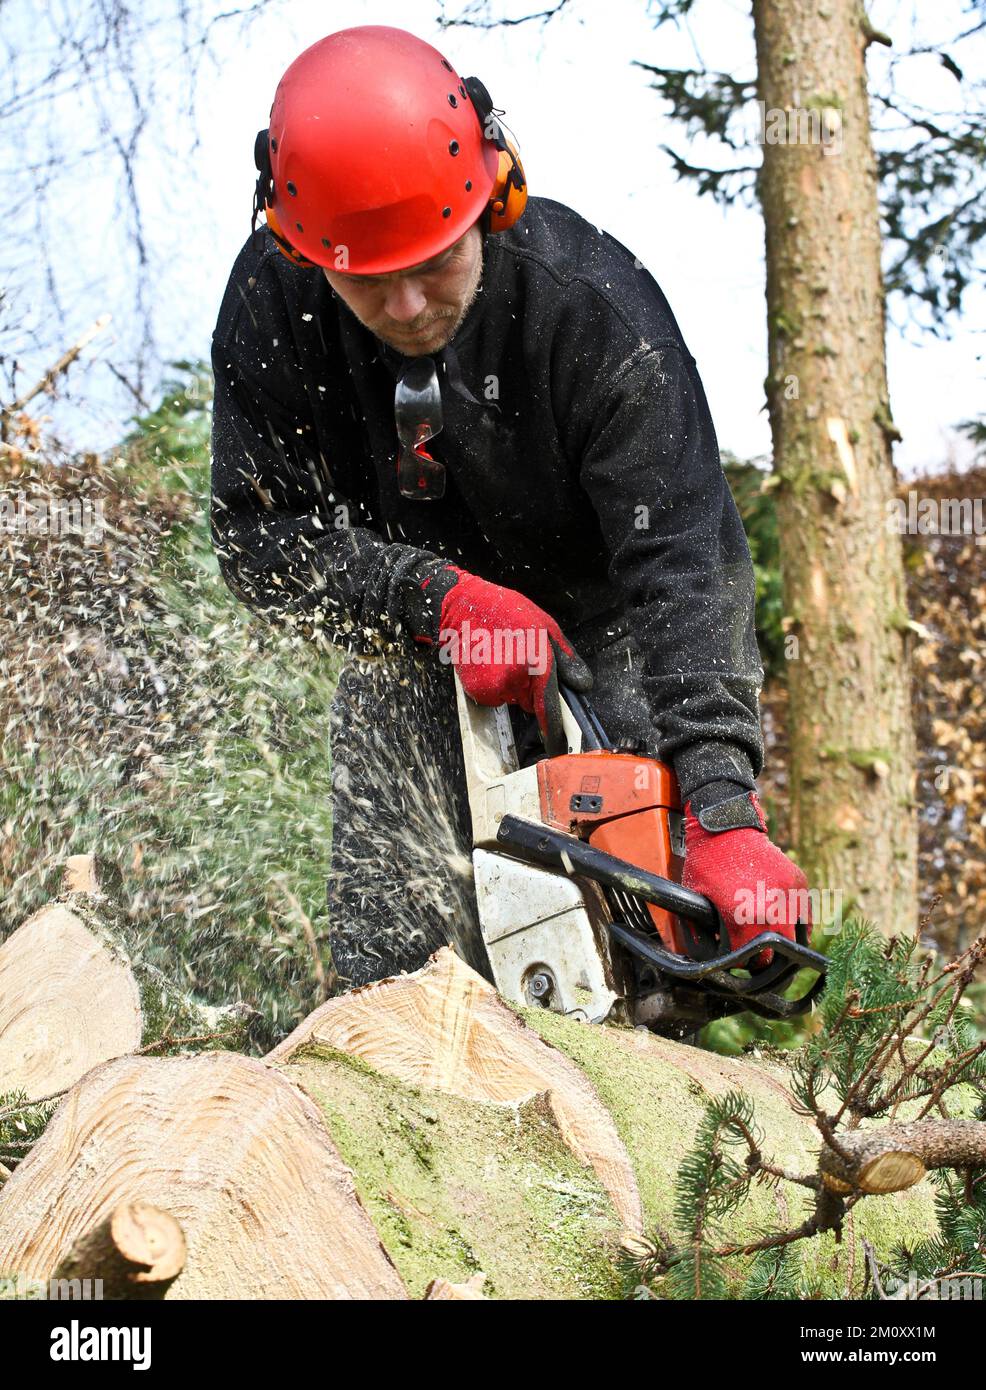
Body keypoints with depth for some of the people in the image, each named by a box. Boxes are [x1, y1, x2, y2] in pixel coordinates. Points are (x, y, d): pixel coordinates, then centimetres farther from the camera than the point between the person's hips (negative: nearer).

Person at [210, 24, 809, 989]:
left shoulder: (594, 305, -32)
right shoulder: (272, 301, -22)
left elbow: (680, 559, -37)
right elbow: (256, 534, -19)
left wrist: (724, 815, -47)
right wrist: (436, 598, -37)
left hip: (600, 609, -2)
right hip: (413, 616, 2)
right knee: (387, 938, -7)